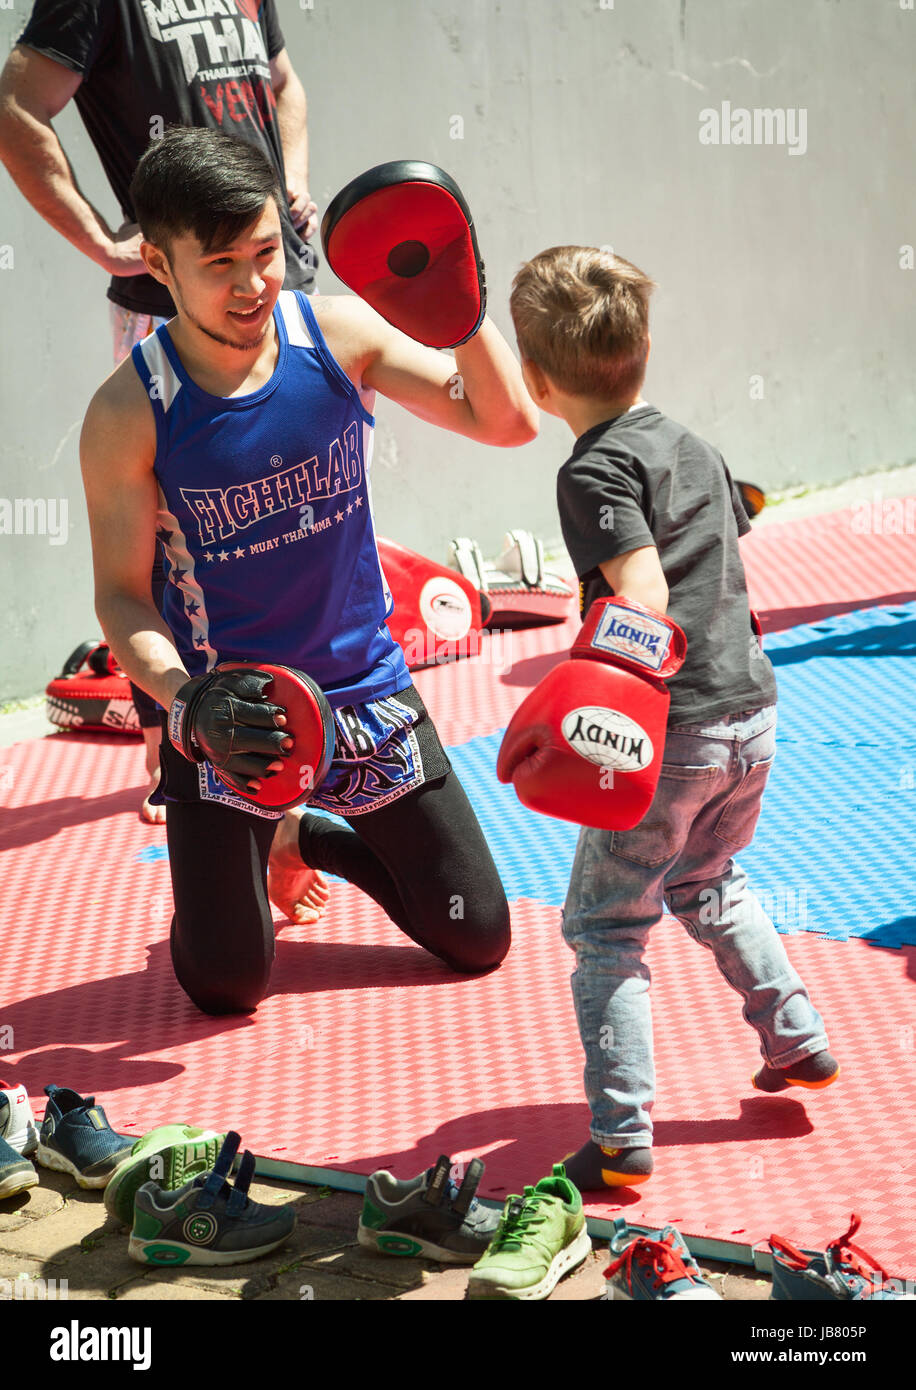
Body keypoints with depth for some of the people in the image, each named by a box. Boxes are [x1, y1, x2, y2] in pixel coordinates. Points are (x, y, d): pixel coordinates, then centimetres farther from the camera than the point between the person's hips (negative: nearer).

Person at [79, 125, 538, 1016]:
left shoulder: (337, 334, -10)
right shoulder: (128, 415, -18)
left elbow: (506, 423, -9)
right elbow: (122, 592, -12)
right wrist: (180, 695, -32)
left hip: (364, 691, 3)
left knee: (479, 941, 10)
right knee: (225, 987, -1)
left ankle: (314, 836, 35)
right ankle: (241, 851, 32)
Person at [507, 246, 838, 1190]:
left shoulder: (596, 472, -12)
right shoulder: (696, 448, 12)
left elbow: (644, 597, -24)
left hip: (668, 733, -8)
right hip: (751, 714, 8)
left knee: (604, 926, 2)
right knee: (710, 887, 30)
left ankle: (621, 1139, -1)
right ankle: (798, 1041, 36)